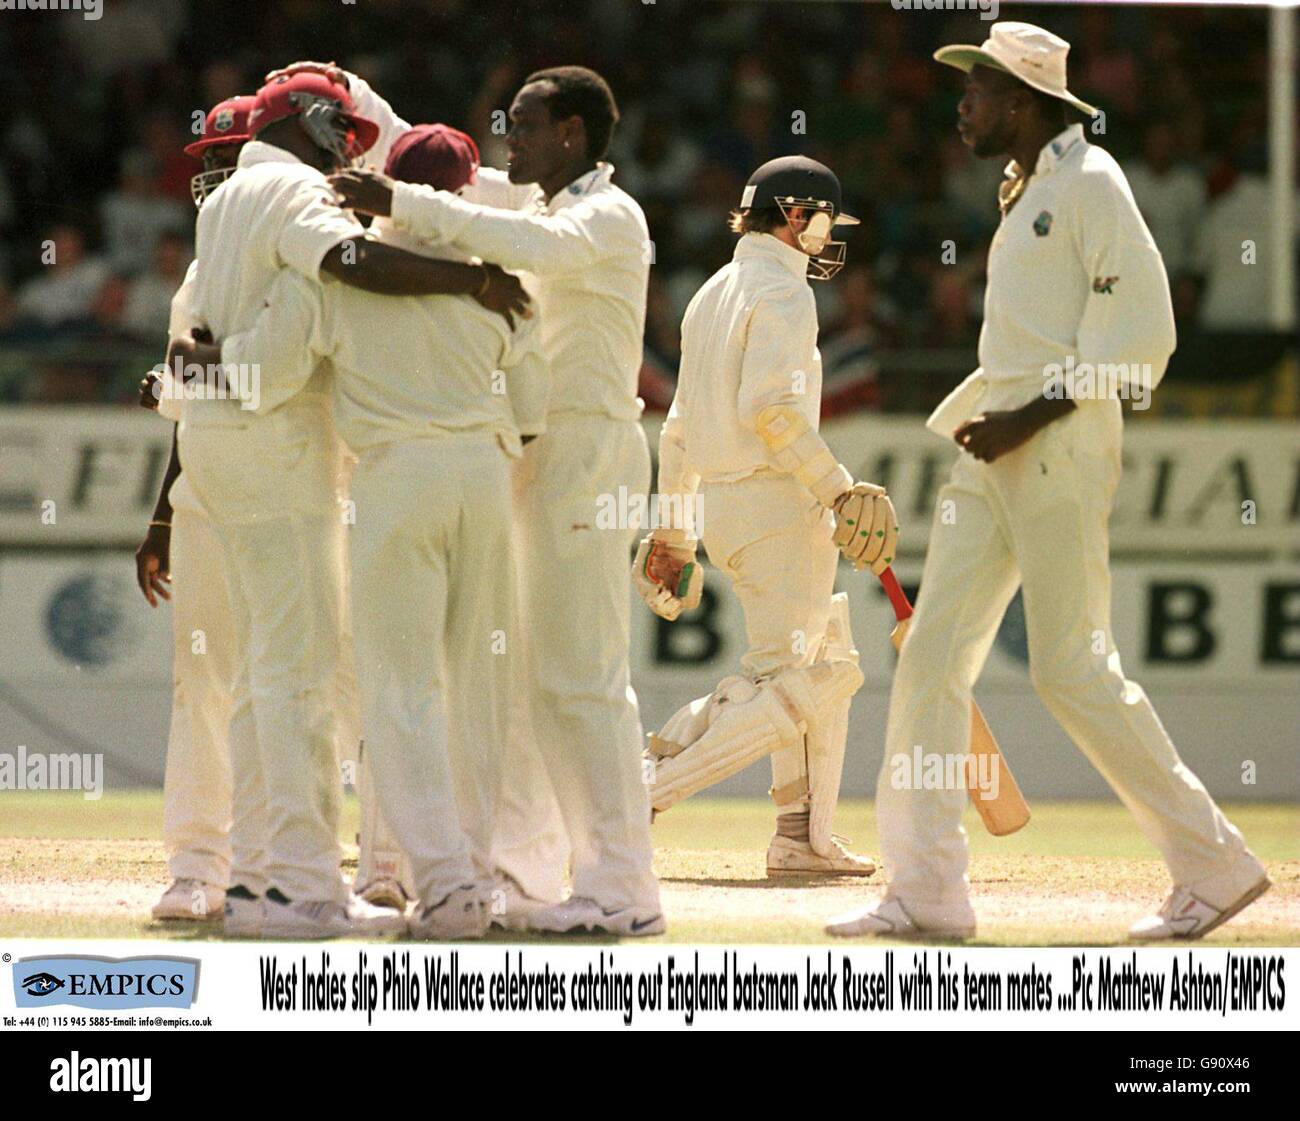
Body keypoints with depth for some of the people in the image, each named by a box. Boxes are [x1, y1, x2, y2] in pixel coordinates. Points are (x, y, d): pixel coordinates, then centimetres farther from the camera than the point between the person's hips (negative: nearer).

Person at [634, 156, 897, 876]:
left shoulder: (712, 295, 19)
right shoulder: (781, 291, -10)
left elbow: (679, 426, 22)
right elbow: (770, 406, -23)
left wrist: (673, 533, 24)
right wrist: (835, 487, -18)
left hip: (719, 506, 10)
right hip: (776, 500, -10)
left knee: (830, 668, 16)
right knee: (790, 687, -10)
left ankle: (804, 838, 11)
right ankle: (649, 789, -19)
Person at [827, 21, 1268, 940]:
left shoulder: (1089, 184, -7)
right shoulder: (1025, 196, 21)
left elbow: (1140, 332, -15)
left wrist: (1029, 420, -18)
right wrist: (975, 420, 17)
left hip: (1059, 445, -9)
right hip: (994, 449, 9)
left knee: (1072, 666, -10)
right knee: (934, 649, 1)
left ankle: (1215, 864, -1)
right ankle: (927, 890, 0)